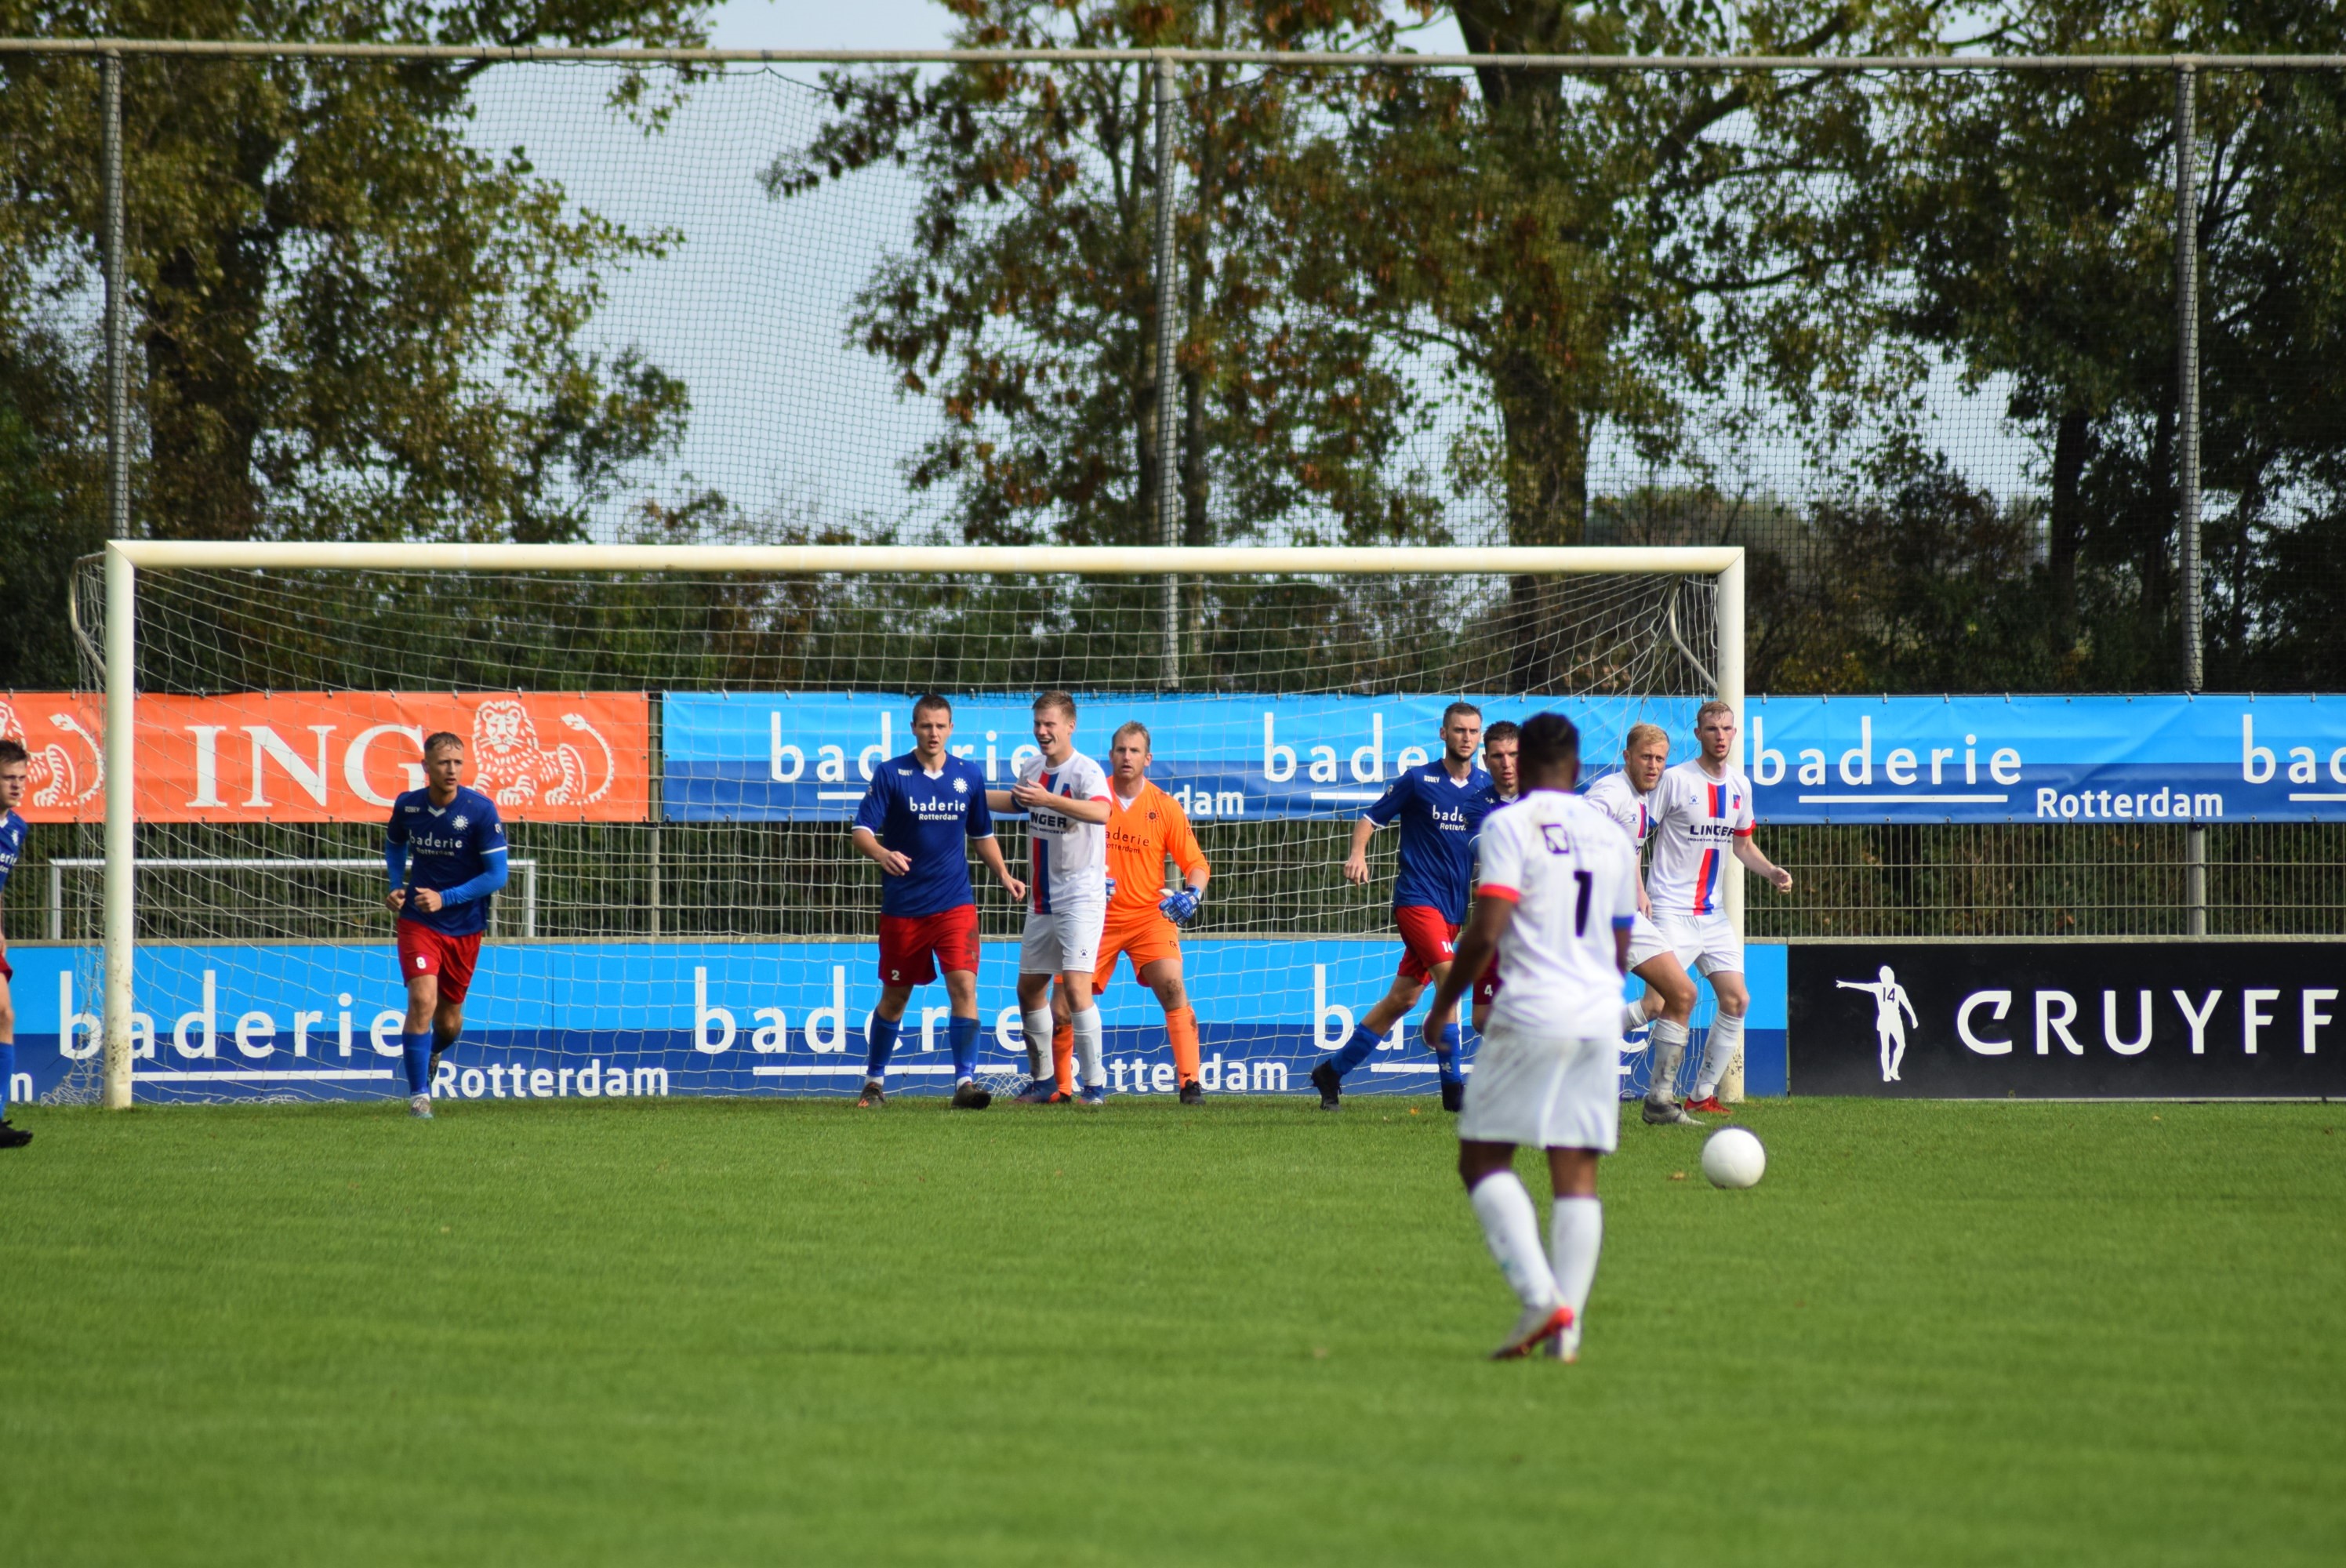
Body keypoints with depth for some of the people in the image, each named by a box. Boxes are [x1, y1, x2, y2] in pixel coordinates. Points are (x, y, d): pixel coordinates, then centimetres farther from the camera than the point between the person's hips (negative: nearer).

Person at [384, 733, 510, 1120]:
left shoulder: (481, 810, -14)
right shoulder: (407, 806, -5)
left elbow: (497, 875, -14)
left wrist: (445, 898, -22)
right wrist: (397, 887, 0)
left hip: (465, 927, 0)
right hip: (418, 922, 0)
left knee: (449, 1021, 12)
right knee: (423, 1000, -20)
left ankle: (432, 1052, 48)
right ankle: (418, 1095, -13)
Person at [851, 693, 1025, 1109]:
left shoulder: (968, 776, 5)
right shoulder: (890, 774, -4)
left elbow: (982, 835, 18)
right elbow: (861, 832, -9)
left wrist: (1003, 876, 4)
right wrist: (882, 854, -30)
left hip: (955, 903, 1)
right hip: (902, 906, -1)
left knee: (963, 985, -15)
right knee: (895, 996, 10)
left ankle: (965, 1082, -14)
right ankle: (874, 1081, 27)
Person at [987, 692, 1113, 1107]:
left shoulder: (1086, 771, -15)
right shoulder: (1031, 769, 8)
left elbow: (1101, 812, -36)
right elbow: (1015, 801, 31)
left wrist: (1048, 799, -45)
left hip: (1080, 897, -8)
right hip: (1042, 899, 8)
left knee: (1075, 986, -16)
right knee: (1029, 989, 12)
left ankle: (1095, 1083, -10)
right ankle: (1043, 1080, 25)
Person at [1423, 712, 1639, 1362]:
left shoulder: (1510, 826, -4)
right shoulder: (1612, 834, 14)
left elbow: (1486, 932, -13)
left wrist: (1443, 1003, 0)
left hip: (1531, 1014, -5)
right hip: (1600, 1017, 5)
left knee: (1483, 1159, 2)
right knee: (1577, 1174, 5)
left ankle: (1540, 1298, -15)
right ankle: (1567, 1330, -2)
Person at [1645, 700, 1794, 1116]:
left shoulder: (1739, 786, 9)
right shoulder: (1675, 780, -10)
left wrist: (1772, 872, 3)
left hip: (1713, 912, 7)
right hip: (1671, 907, -7)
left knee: (1736, 1001, 2)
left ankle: (1703, 1095, 11)